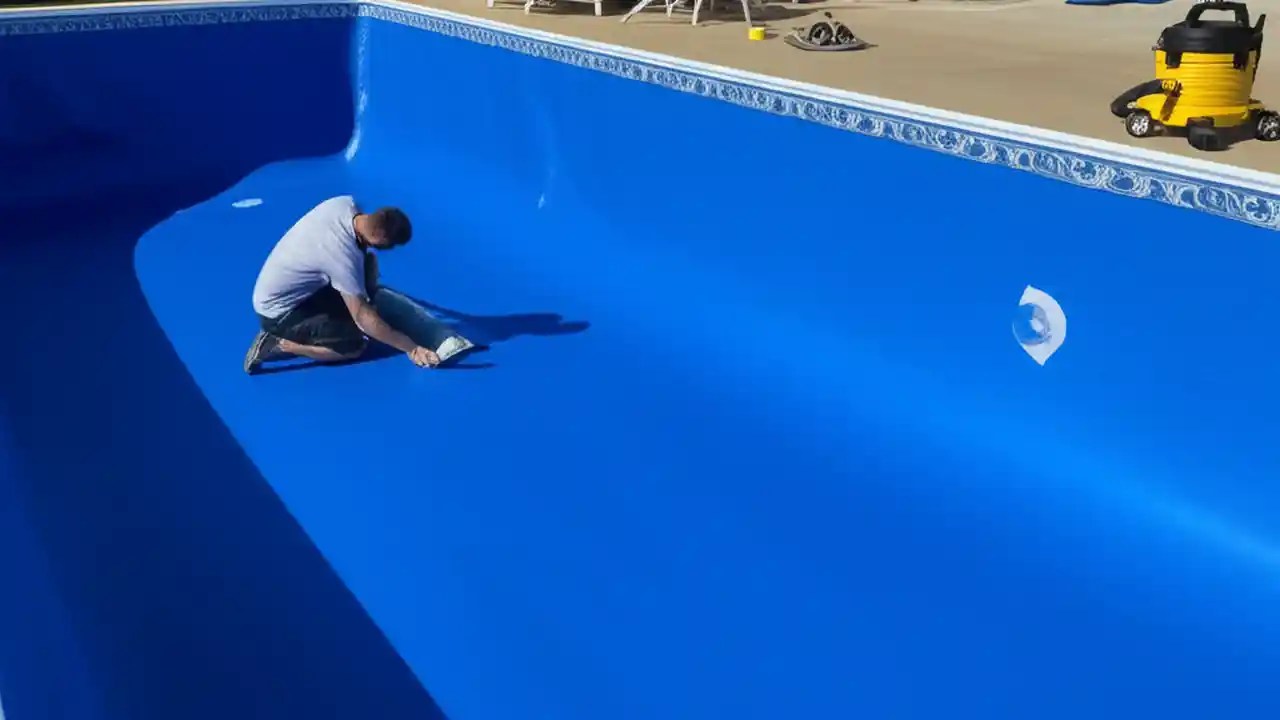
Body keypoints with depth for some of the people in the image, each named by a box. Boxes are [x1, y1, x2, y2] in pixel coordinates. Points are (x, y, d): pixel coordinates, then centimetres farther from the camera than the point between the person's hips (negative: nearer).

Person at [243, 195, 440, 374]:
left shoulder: (345, 203, -14)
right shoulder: (344, 255, -34)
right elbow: (362, 317, -29)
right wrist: (411, 348, -25)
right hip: (278, 312, -8)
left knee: (368, 262, -1)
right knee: (356, 346, -13)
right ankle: (277, 344, -8)